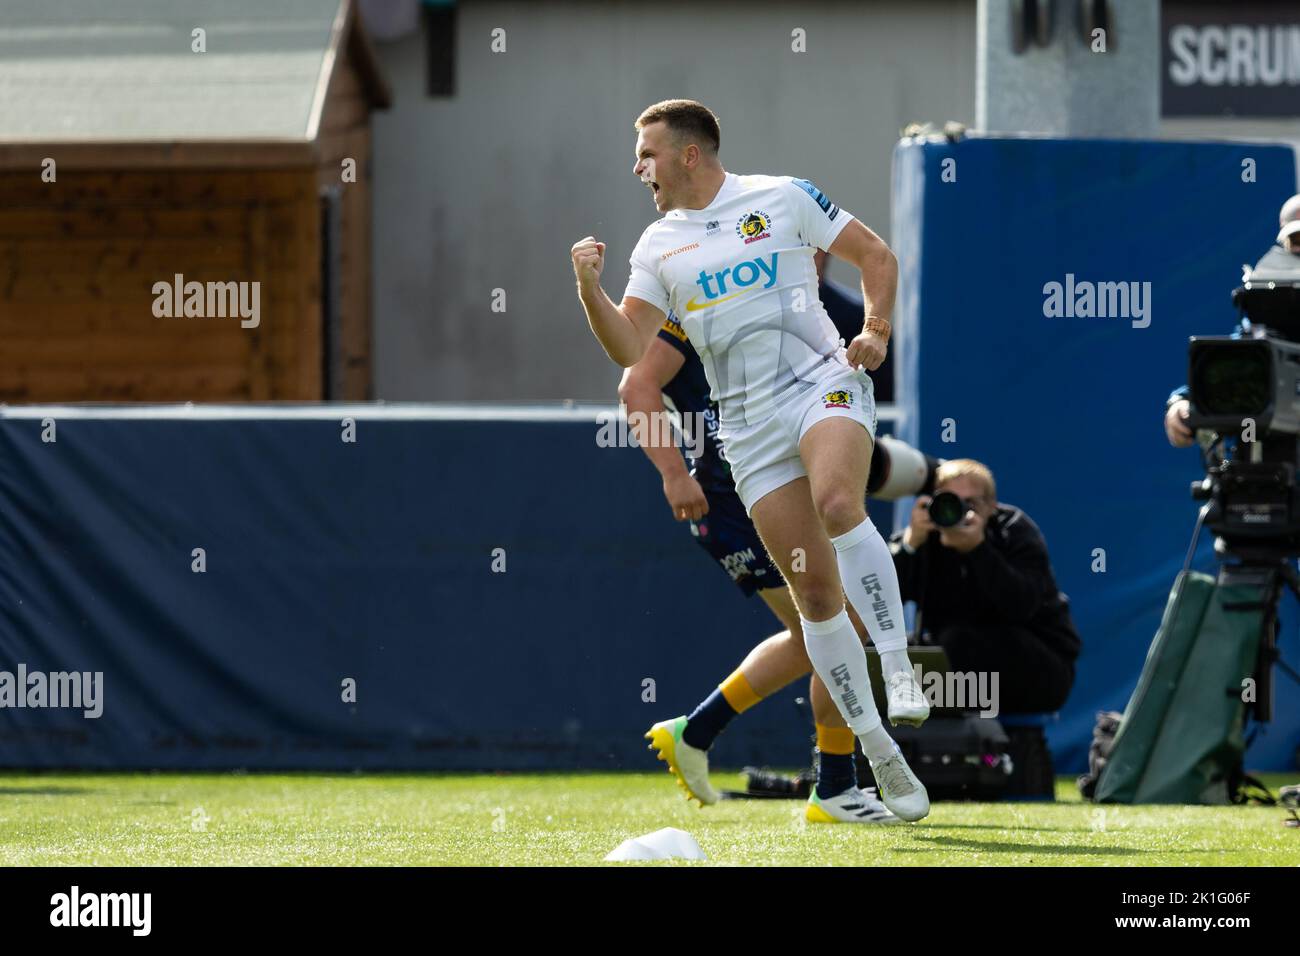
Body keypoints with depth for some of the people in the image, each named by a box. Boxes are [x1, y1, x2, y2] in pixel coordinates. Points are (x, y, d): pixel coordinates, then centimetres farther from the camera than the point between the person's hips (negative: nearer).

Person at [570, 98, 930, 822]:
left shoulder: (782, 197, 3)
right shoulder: (658, 247, 12)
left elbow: (876, 255, 9)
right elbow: (630, 349, 5)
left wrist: (876, 332, -4)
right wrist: (591, 290, -10)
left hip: (824, 385, -3)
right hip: (749, 423, 4)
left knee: (837, 503, -35)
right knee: (814, 589, -2)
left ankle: (898, 667, -28)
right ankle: (878, 751, 4)